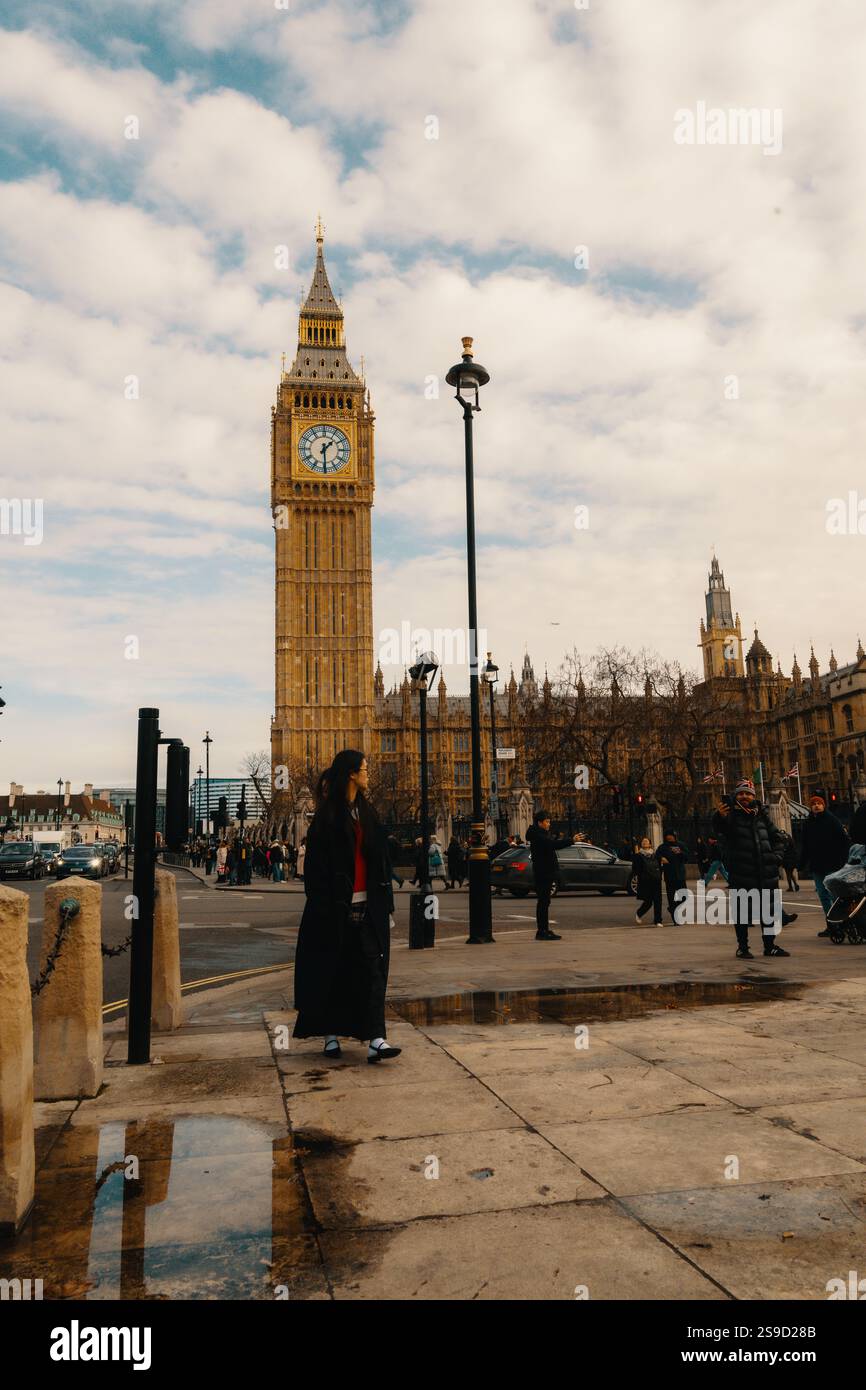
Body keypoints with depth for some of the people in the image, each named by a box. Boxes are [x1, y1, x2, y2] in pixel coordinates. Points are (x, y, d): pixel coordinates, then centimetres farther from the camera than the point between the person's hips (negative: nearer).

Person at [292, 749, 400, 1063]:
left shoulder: (367, 813, 13)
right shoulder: (327, 816, -7)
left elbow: (380, 860, 13)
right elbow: (316, 865, -11)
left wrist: (385, 904, 10)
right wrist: (322, 905, -16)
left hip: (366, 907, 5)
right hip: (336, 907, -5)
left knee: (372, 969, -4)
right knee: (333, 972, 6)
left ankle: (375, 1039, -8)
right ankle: (330, 1035, 21)